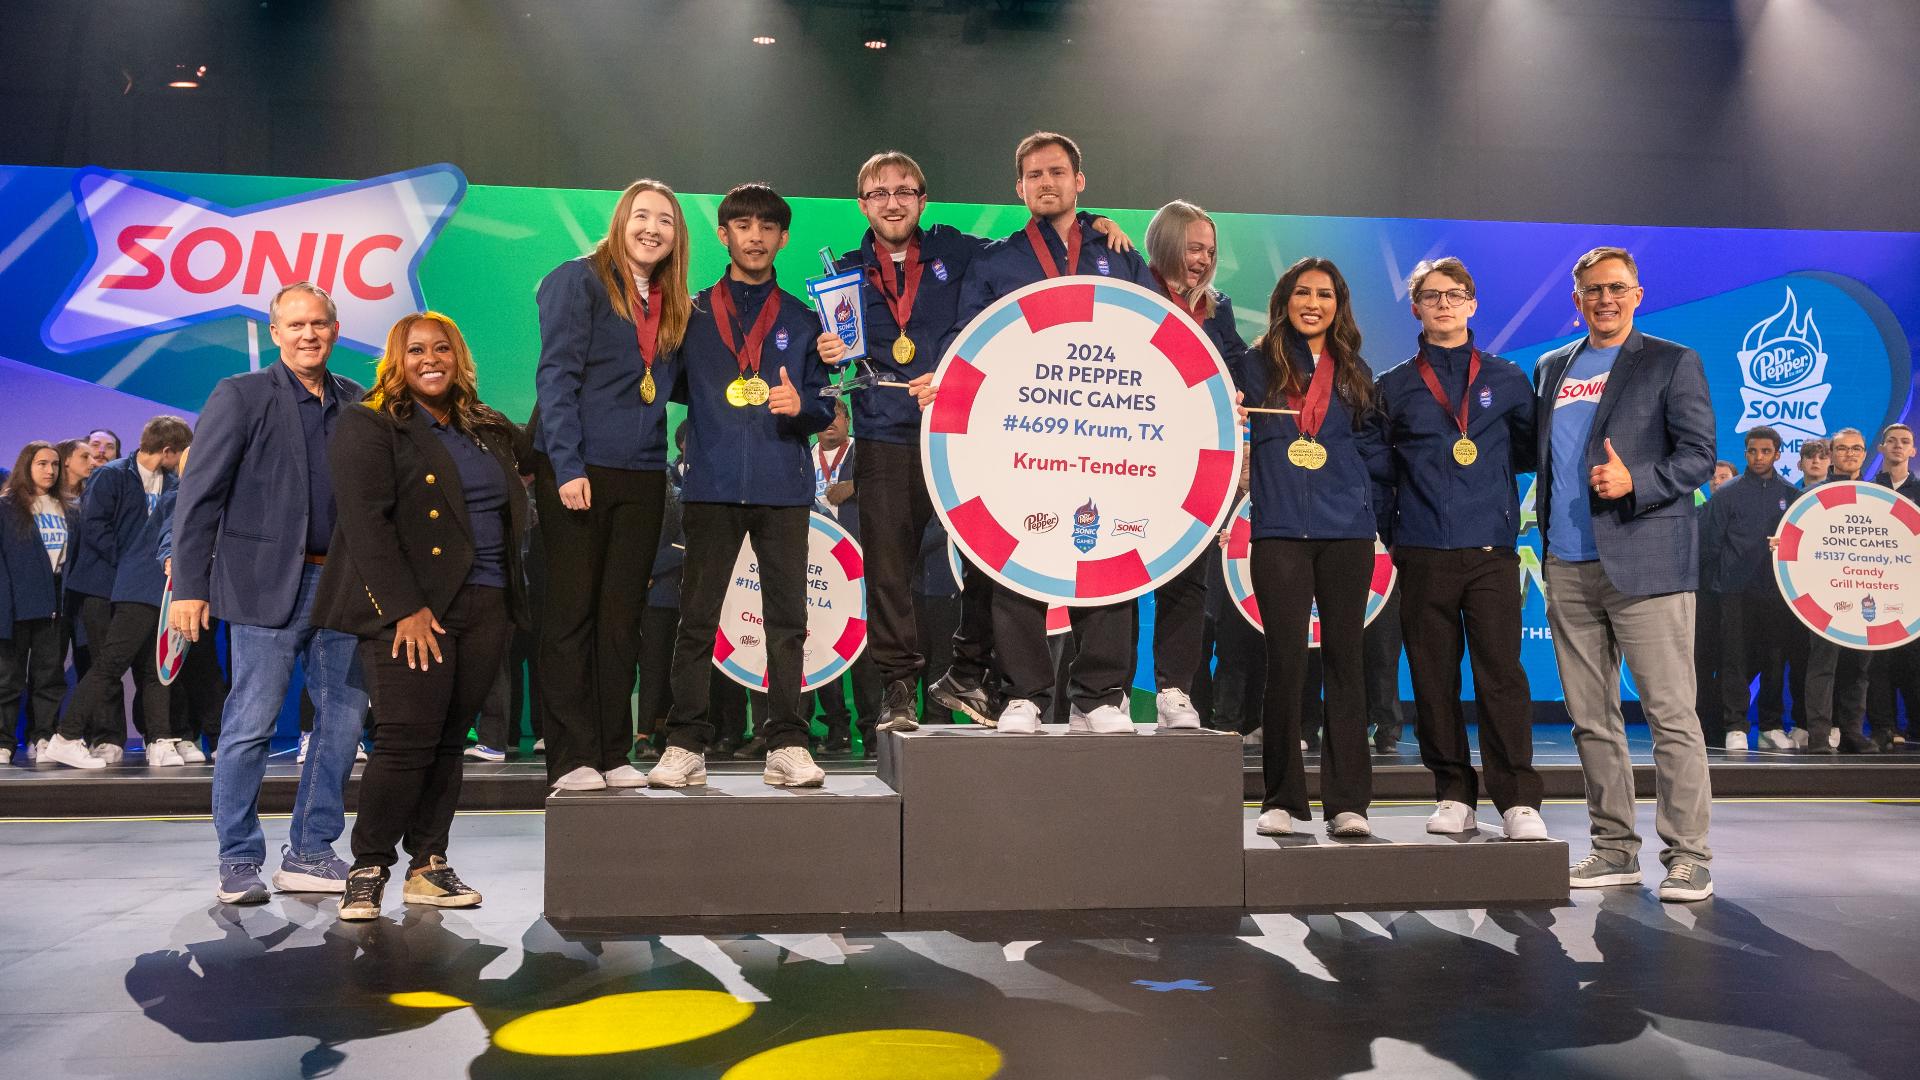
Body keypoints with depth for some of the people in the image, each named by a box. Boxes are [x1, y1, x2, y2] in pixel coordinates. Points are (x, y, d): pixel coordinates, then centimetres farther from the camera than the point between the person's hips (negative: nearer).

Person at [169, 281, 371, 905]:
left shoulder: (357, 403, 12)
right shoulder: (240, 396, 0)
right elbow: (199, 496, -3)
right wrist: (189, 586, -9)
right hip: (268, 584, -5)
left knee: (344, 722, 7)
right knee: (251, 725, -1)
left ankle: (310, 854, 19)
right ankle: (239, 864, 12)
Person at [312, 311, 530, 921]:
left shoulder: (488, 431, 18)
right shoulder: (368, 426, 0)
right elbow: (365, 522, -11)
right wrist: (406, 608, -17)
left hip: (486, 606, 6)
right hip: (412, 607, -5)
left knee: (449, 739, 7)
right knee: (407, 739, -10)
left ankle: (428, 867, 15)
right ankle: (368, 870, 4)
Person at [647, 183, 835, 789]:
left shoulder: (801, 319, 14)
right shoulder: (692, 314, 13)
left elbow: (823, 409, 11)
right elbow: (674, 386, 14)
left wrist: (800, 405, -10)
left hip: (783, 488, 1)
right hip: (712, 486, 0)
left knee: (788, 619, 0)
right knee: (697, 618, -1)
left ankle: (786, 745, 6)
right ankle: (685, 745, 6)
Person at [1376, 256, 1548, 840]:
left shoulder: (1507, 379, 12)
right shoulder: (1394, 386, 11)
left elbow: (1531, 451, 14)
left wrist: (1488, 464, 0)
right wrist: (1392, 524, 0)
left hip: (1491, 551, 0)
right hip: (1422, 555, 1)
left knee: (1502, 674, -6)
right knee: (1433, 678, 3)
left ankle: (1518, 801, 0)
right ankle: (1453, 795, 13)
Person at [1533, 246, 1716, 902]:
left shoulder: (1672, 362, 5)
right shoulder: (1551, 368, 19)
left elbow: (1698, 455, -2)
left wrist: (1634, 480, -18)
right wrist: (1545, 535, 7)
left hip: (1644, 563, -5)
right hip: (1567, 568, 5)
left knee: (1671, 714, -5)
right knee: (1591, 718, 8)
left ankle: (1687, 856, 2)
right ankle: (1615, 849, 17)